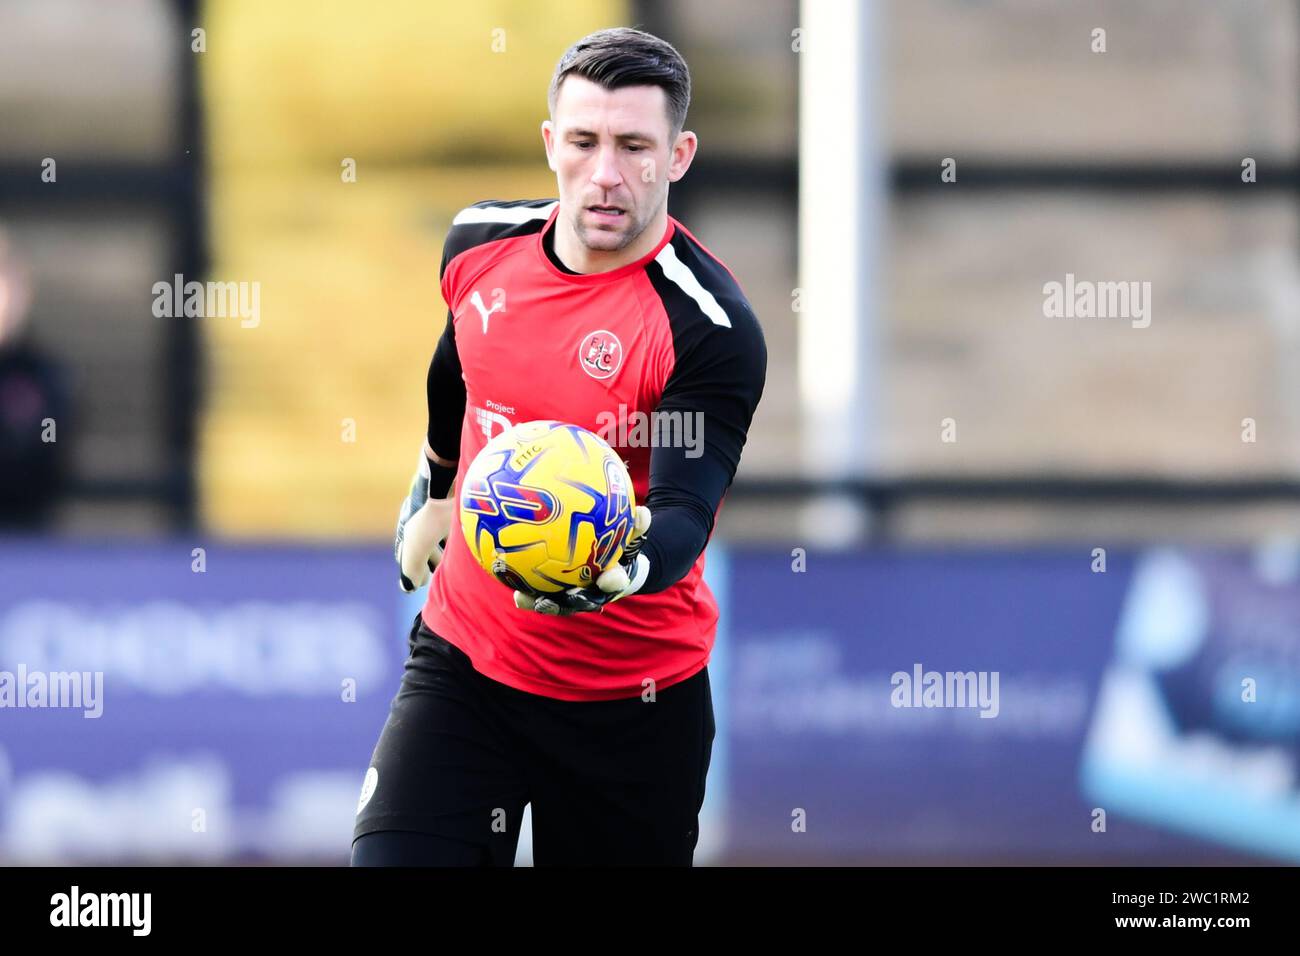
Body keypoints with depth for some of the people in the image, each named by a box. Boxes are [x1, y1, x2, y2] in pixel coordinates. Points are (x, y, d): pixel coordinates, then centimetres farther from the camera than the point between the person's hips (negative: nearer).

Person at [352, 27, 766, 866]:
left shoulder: (711, 327, -20)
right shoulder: (481, 245, -2)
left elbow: (686, 513, -28)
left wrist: (626, 568, -49)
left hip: (631, 699, -4)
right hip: (461, 660, 4)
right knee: (389, 858, -11)